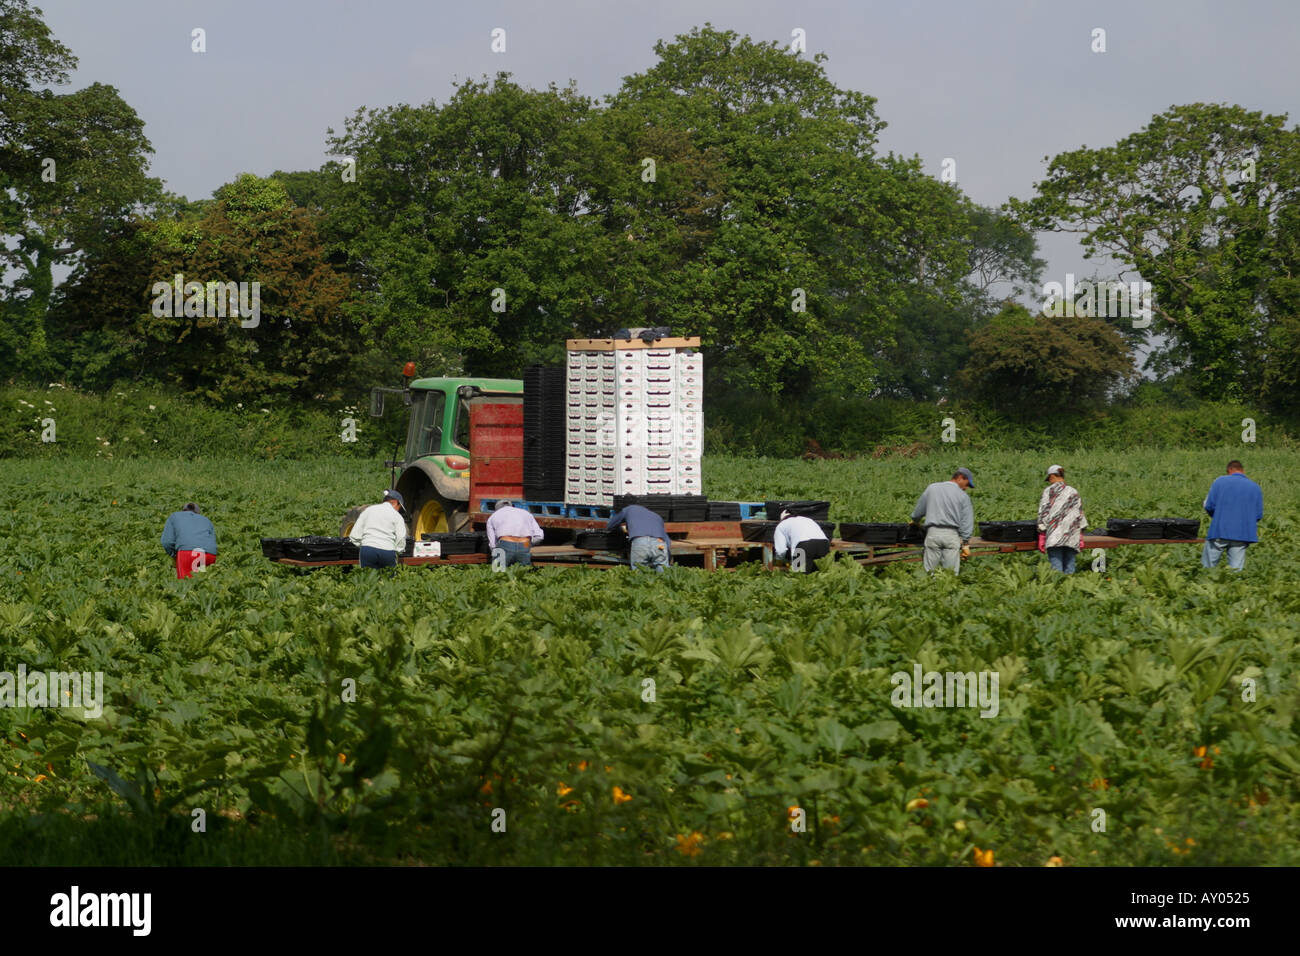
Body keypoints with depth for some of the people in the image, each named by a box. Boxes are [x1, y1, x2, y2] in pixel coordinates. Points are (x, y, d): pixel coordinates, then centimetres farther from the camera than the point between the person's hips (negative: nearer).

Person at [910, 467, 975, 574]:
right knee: (951, 573, -4)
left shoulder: (932, 488, 9)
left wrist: (914, 520, 38)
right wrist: (966, 543, 6)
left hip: (933, 533, 1)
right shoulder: (963, 496, 4)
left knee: (929, 571, 0)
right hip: (952, 534, -1)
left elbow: (919, 509, 18)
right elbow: (967, 521, 2)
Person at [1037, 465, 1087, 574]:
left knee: (1056, 566, -7)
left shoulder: (1048, 491, 3)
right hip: (1072, 538, 4)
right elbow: (1080, 516, 13)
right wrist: (1081, 538, 17)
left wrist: (1041, 536, 0)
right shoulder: (1074, 492, 14)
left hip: (1054, 536, -4)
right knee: (1069, 567, 5)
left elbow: (1043, 513, -1)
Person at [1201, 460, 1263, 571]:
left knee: (1206, 567, 6)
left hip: (1219, 532, -2)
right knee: (1236, 570, 1)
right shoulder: (1255, 488, 8)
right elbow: (1259, 516, 4)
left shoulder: (1220, 481, 3)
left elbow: (1209, 506, -2)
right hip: (1242, 535, 2)